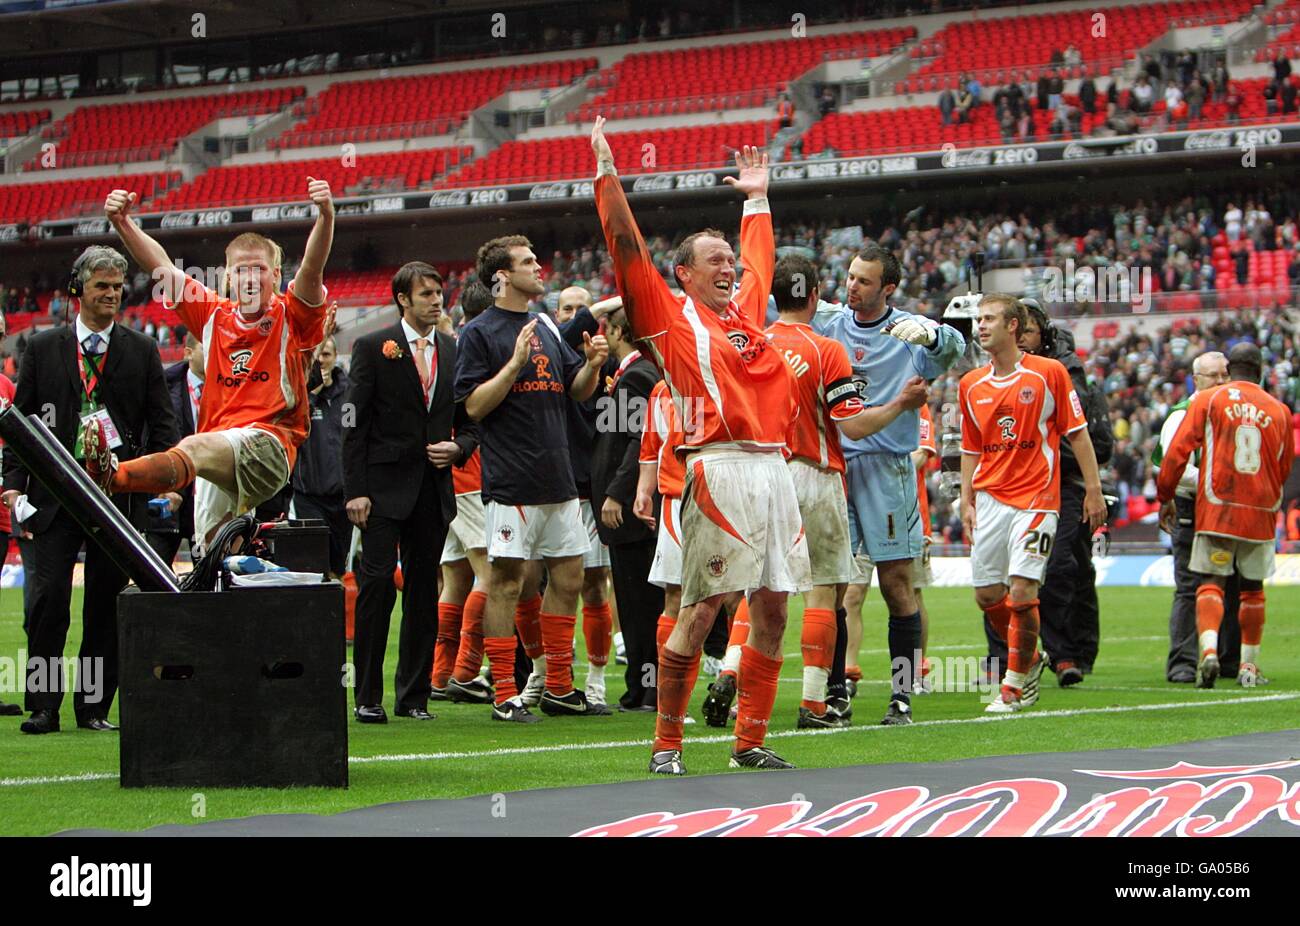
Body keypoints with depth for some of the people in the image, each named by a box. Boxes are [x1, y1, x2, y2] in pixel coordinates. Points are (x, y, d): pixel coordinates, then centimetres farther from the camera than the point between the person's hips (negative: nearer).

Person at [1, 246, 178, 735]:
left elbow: (161, 424, 7)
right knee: (49, 599, -7)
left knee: (106, 603, 4)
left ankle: (94, 707, 12)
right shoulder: (43, 349, 7)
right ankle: (43, 707, -1)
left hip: (120, 492, 1)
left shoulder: (142, 352, 8)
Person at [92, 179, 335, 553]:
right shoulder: (215, 316, 18)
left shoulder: (290, 318, 7)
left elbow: (312, 268, -11)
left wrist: (325, 216, -29)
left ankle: (113, 476, -60)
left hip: (271, 445, -8)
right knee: (212, 552, 1)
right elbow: (161, 268, 12)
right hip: (217, 461, 8)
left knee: (196, 448, -36)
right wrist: (123, 224, -2)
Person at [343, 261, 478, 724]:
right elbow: (355, 424, -4)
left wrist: (458, 448, -4)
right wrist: (355, 490, -11)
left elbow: (469, 422, 19)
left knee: (424, 591, 6)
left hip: (434, 489, 4)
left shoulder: (455, 351, 13)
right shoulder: (373, 347, 0)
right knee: (377, 584, -9)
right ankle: (368, 697, -4)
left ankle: (414, 695, 12)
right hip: (384, 487, -4)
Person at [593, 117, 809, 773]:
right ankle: (666, 744, -3)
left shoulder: (747, 309, 22)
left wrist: (756, 198, 46)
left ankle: (751, 741, 12)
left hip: (773, 467, 7)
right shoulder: (669, 317, 5)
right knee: (701, 610, -9)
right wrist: (608, 176, 0)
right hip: (720, 468, -7)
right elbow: (627, 248, 0)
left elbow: (760, 258, 41)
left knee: (772, 608, 5)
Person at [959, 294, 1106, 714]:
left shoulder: (1049, 373, -3)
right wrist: (967, 502, 10)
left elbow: (1077, 432, 0)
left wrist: (1093, 489, -3)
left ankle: (1015, 684, -1)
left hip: (1036, 498, -5)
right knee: (987, 594, 2)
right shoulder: (971, 385, 10)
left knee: (1022, 589, -13)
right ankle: (1030, 659, 27)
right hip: (990, 500, 5)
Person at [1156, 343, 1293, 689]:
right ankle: (1249, 665, 15)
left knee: (1211, 582, -2)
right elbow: (1284, 470, 17)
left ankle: (1208, 649, -24)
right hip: (1261, 510, 2)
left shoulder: (1207, 400, -1)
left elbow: (1177, 451, -3)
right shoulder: (1278, 411, 7)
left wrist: (1165, 497, 6)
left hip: (1217, 507, -2)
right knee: (1253, 588, 12)